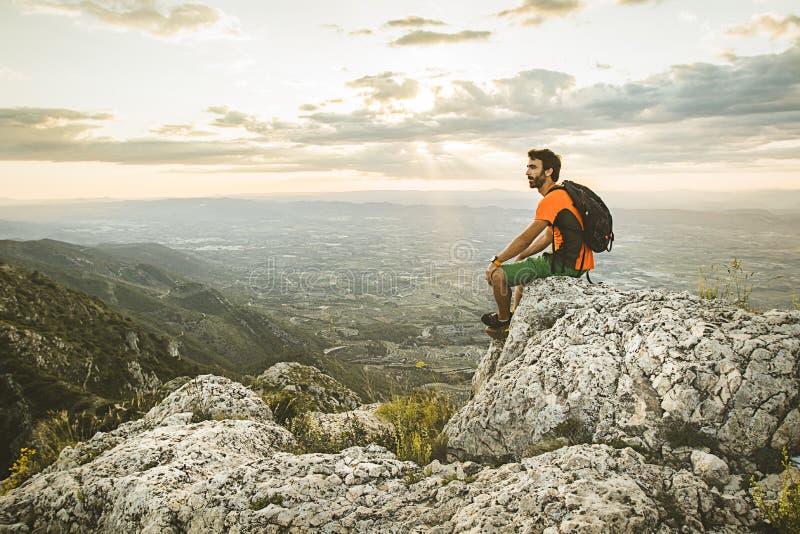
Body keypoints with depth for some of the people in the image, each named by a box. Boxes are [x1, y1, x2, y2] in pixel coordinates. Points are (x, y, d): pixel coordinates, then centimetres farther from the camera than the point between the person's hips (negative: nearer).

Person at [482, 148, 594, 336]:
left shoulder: (552, 199, -18)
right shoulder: (562, 194, 15)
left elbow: (525, 239, -18)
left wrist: (496, 262, -9)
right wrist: (519, 257, 15)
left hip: (566, 266, -11)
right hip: (573, 262, 11)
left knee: (498, 274, -11)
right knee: (521, 268, 32)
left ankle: (503, 320, 13)